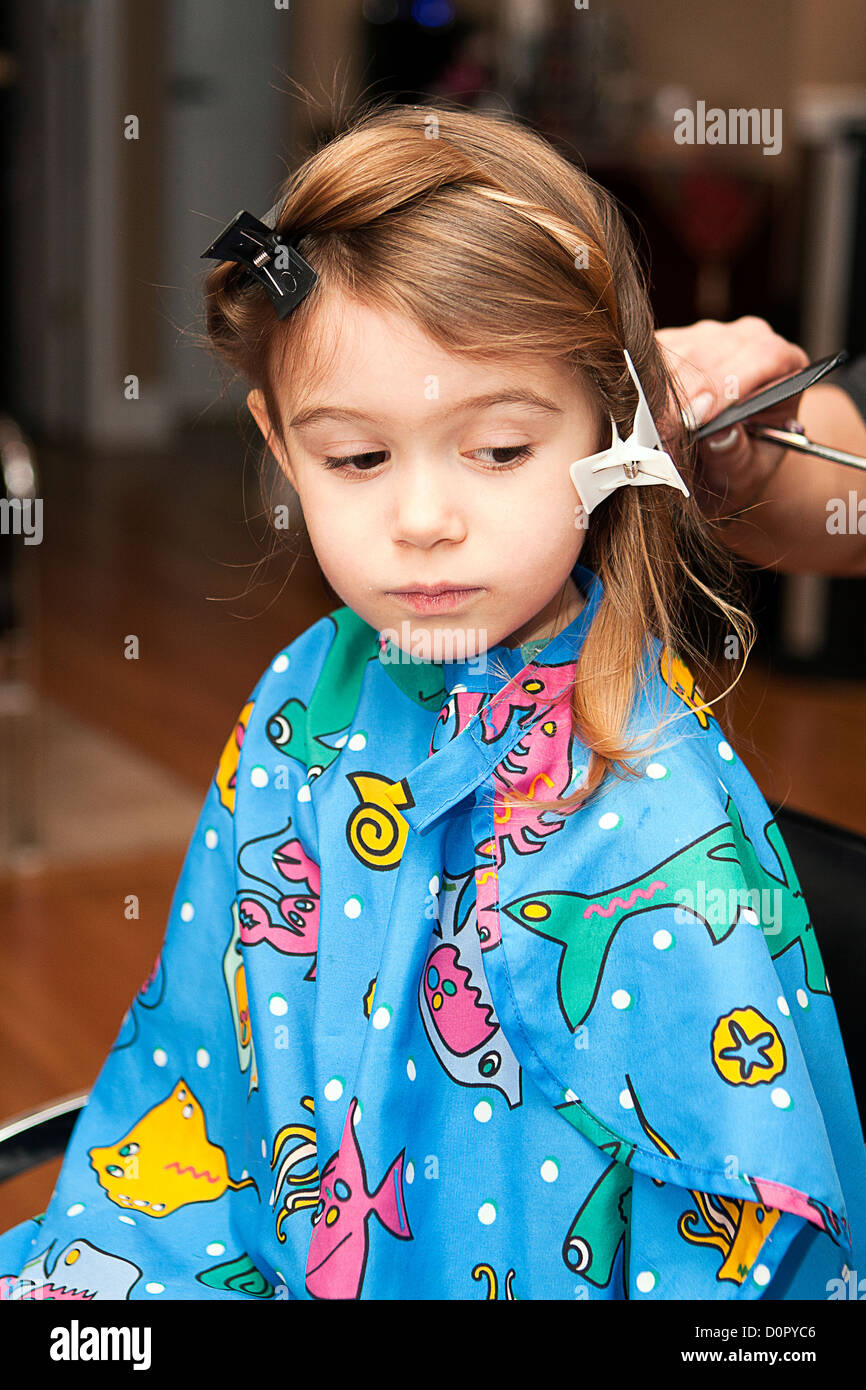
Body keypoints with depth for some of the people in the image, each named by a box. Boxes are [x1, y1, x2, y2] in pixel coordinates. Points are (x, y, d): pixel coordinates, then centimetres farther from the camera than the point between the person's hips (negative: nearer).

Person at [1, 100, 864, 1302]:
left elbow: (742, 1221, -15)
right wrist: (118, 1255, 2)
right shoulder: (302, 707, -4)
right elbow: (199, 1020, 6)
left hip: (529, 1270, -5)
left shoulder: (662, 834, -21)